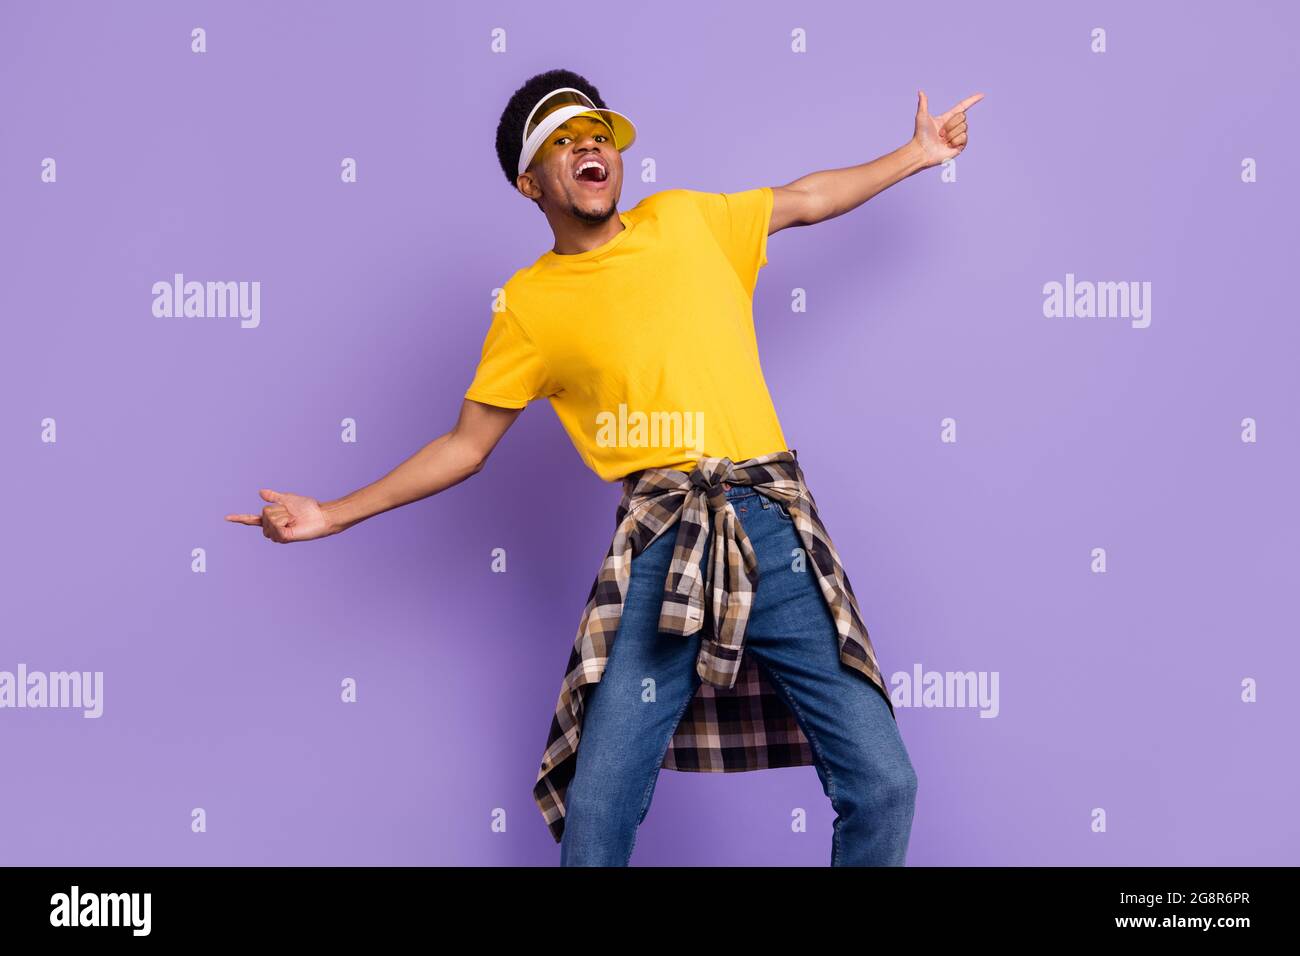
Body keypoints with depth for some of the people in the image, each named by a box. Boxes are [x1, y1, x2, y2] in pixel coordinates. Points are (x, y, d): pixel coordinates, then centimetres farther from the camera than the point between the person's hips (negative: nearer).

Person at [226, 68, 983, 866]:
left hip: (778, 531, 2)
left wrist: (918, 153, 33)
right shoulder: (530, 304, 7)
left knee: (882, 784, -1)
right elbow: (465, 445, 12)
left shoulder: (686, 219, 13)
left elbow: (805, 200, 29)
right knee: (598, 809, -7)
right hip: (663, 549, -2)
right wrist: (335, 515, 8)